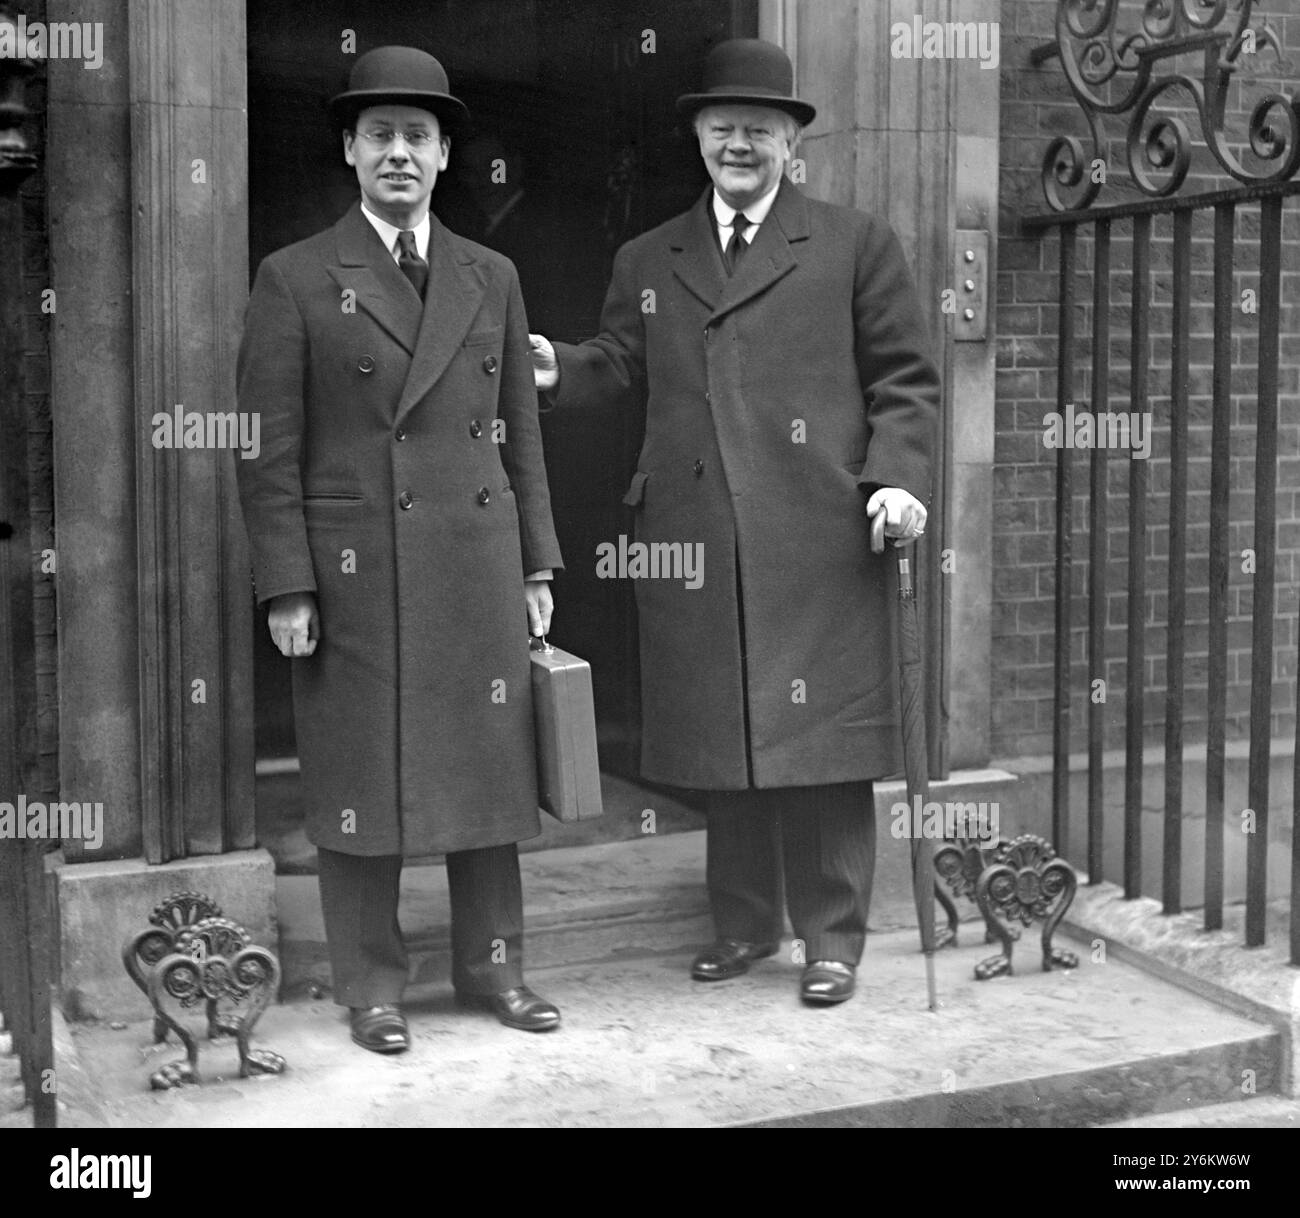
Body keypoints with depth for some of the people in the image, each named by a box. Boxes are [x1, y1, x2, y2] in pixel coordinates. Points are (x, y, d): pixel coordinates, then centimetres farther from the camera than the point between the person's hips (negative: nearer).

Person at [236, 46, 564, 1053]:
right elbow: (270, 450, -3)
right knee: (360, 780, 4)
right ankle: (372, 985, 18)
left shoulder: (491, 278, 12)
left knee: (490, 769, 9)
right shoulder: (295, 280, 0)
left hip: (480, 571, 4)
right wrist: (287, 588, -9)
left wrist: (536, 565, 10)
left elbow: (520, 433, 14)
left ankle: (493, 965, 24)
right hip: (354, 574, -3)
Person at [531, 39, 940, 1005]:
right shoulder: (647, 262, 18)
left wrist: (898, 477, -9)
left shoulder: (857, 245, 8)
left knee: (819, 736, 0)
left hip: (820, 539, -3)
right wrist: (555, 369, -7)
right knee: (720, 737, 10)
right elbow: (620, 367, 14)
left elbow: (905, 380, 5)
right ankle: (744, 923, 24)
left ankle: (832, 934, 12)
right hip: (693, 544, 4)